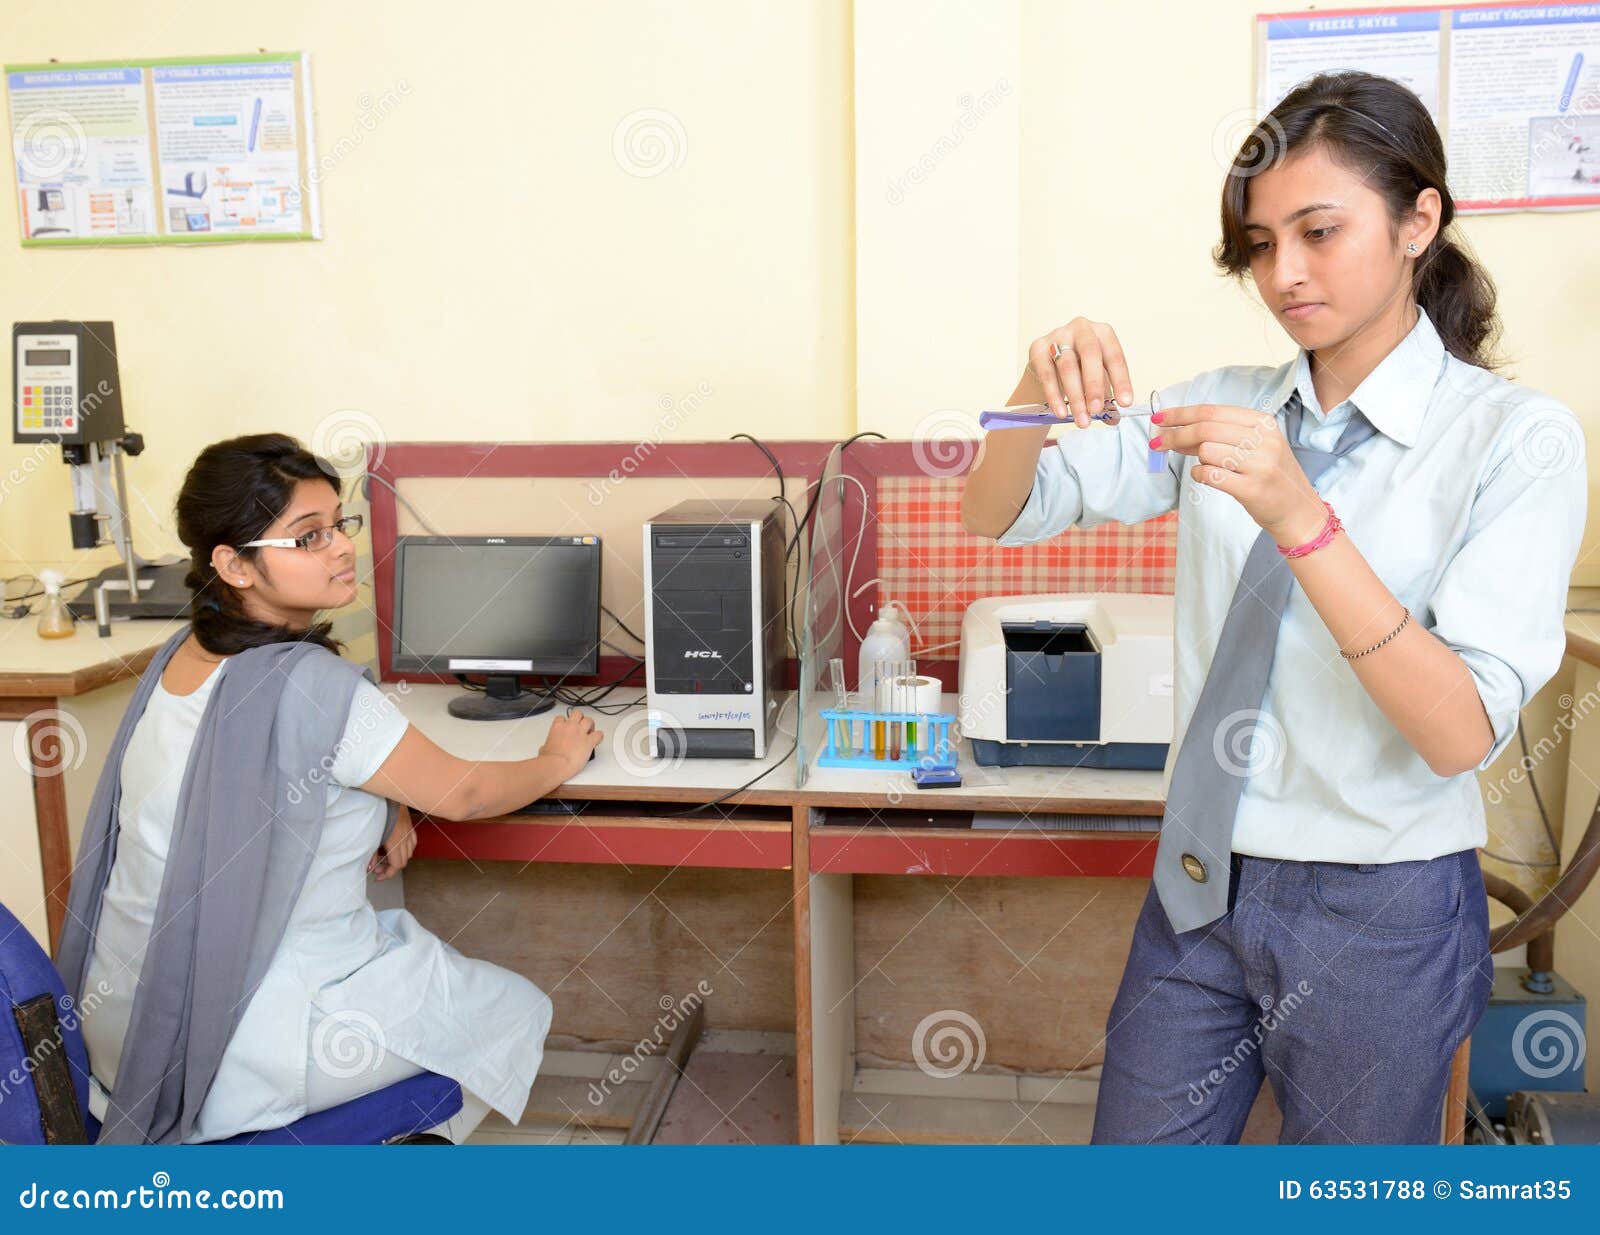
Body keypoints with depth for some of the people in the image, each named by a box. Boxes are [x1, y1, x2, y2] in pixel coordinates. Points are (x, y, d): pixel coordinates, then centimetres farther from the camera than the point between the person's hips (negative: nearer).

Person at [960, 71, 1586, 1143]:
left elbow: (1463, 734, -20)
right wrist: (1041, 389, -21)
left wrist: (1301, 519, -31)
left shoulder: (1519, 438, -10)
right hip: (1200, 890, 4)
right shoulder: (1226, 406, 2)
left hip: (1381, 913, -3)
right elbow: (999, 515, 0)